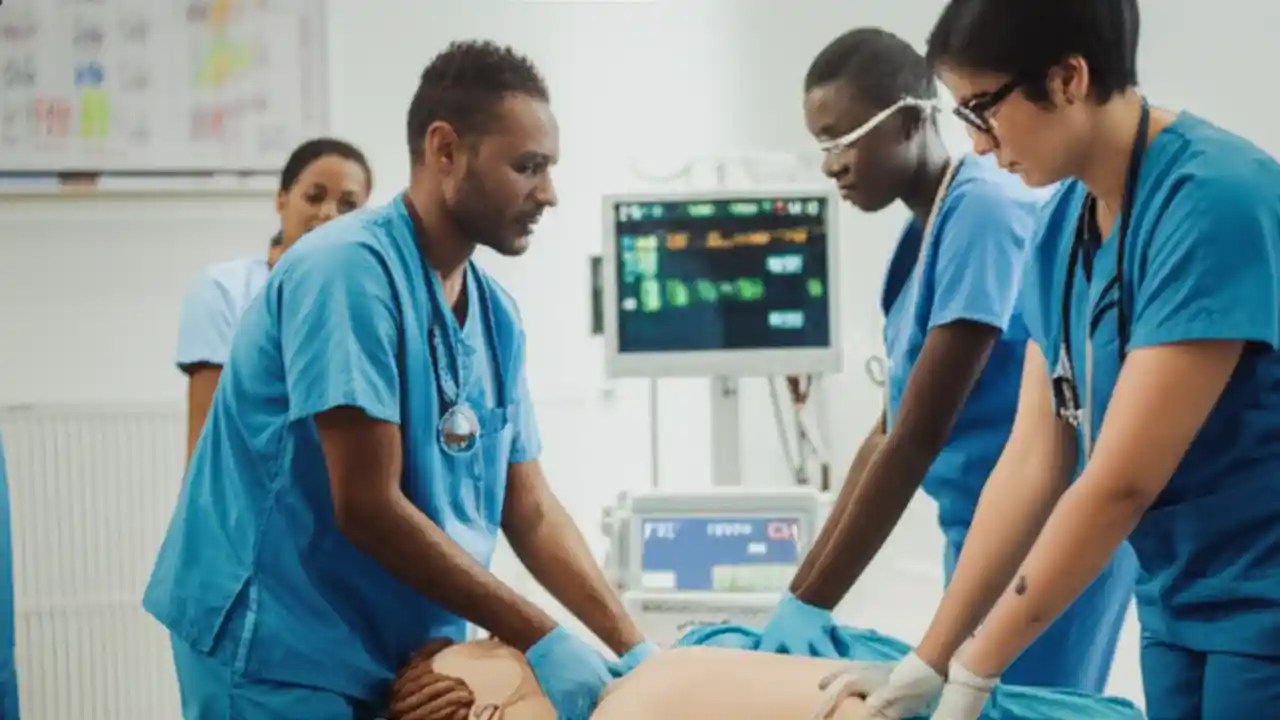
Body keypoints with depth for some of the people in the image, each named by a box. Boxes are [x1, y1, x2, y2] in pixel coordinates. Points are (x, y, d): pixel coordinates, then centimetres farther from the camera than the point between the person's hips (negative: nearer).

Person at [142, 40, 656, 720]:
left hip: (404, 652, 7)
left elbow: (530, 512, 7)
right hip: (278, 646, -7)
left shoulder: (497, 313, 4)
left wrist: (632, 649, -4)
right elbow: (368, 508, -23)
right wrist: (541, 638, -19)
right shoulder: (350, 268, -19)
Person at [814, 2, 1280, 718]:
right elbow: (1034, 461, 3)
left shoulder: (1213, 200, -22)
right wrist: (928, 661, 1)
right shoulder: (1063, 224, 2)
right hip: (1178, 603, 7)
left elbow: (1123, 481, -22)